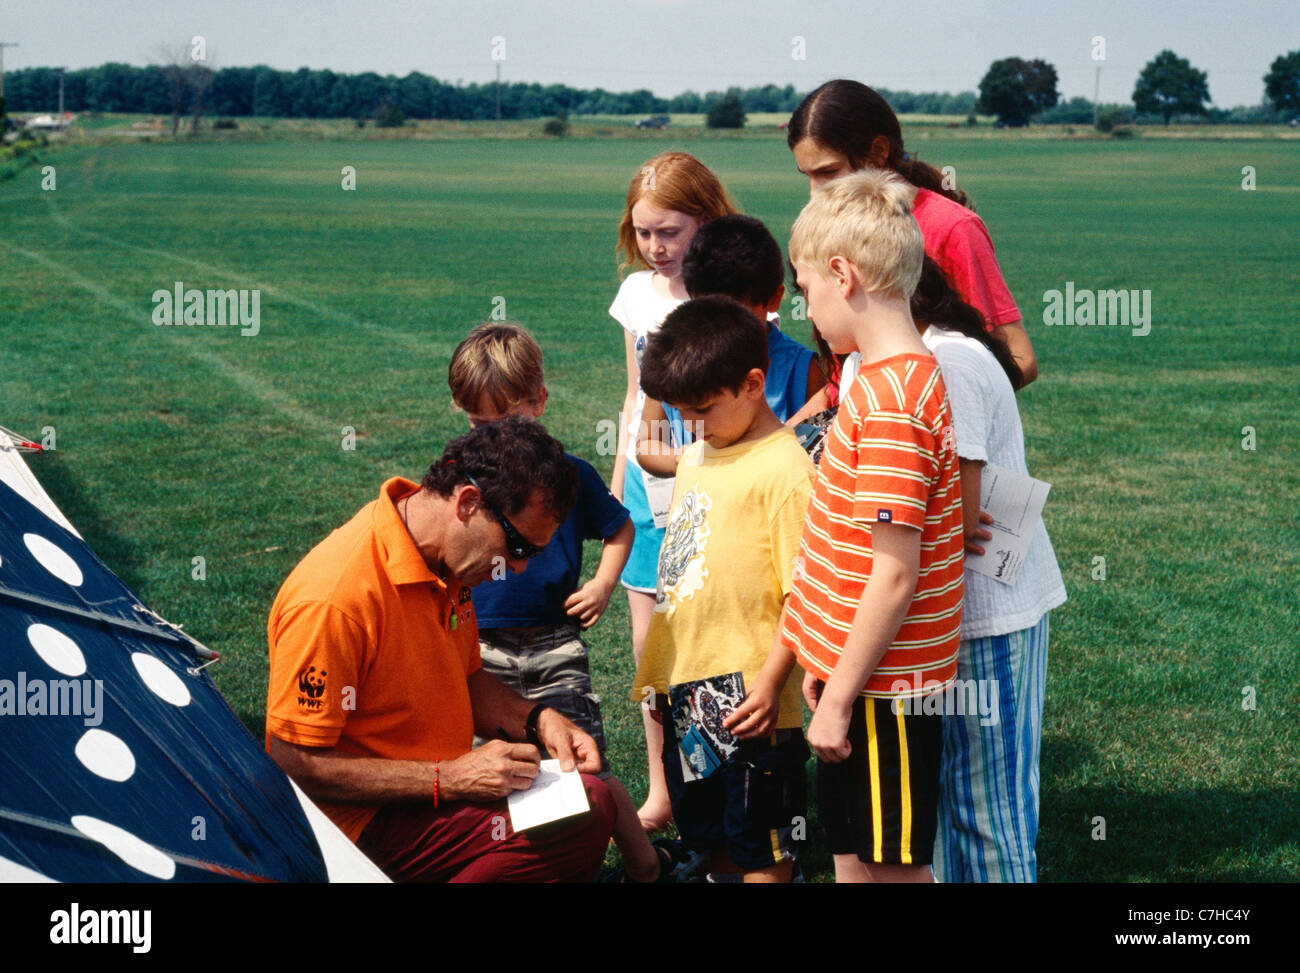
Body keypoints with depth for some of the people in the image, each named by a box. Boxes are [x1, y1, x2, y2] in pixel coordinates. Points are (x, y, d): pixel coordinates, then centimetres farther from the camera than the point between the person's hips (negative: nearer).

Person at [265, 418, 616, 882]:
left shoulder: (450, 560, 2)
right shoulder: (334, 599, -25)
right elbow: (294, 765, -22)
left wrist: (538, 719, -1)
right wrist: (449, 779, -23)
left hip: (439, 787, 9)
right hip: (363, 824, -9)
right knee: (583, 816, -23)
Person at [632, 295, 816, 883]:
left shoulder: (783, 469, -15)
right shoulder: (695, 459, 12)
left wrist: (772, 681, -22)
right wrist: (656, 670, 20)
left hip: (748, 700, -8)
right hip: (685, 688, 8)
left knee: (760, 846, 1)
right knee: (710, 839, 18)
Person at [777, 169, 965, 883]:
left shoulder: (888, 402, -22)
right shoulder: (905, 377, 9)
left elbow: (896, 574, -24)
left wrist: (838, 698, -18)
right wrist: (826, 662, 17)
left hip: (881, 686, -9)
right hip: (854, 673, 9)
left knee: (895, 865, 4)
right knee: (854, 857, 18)